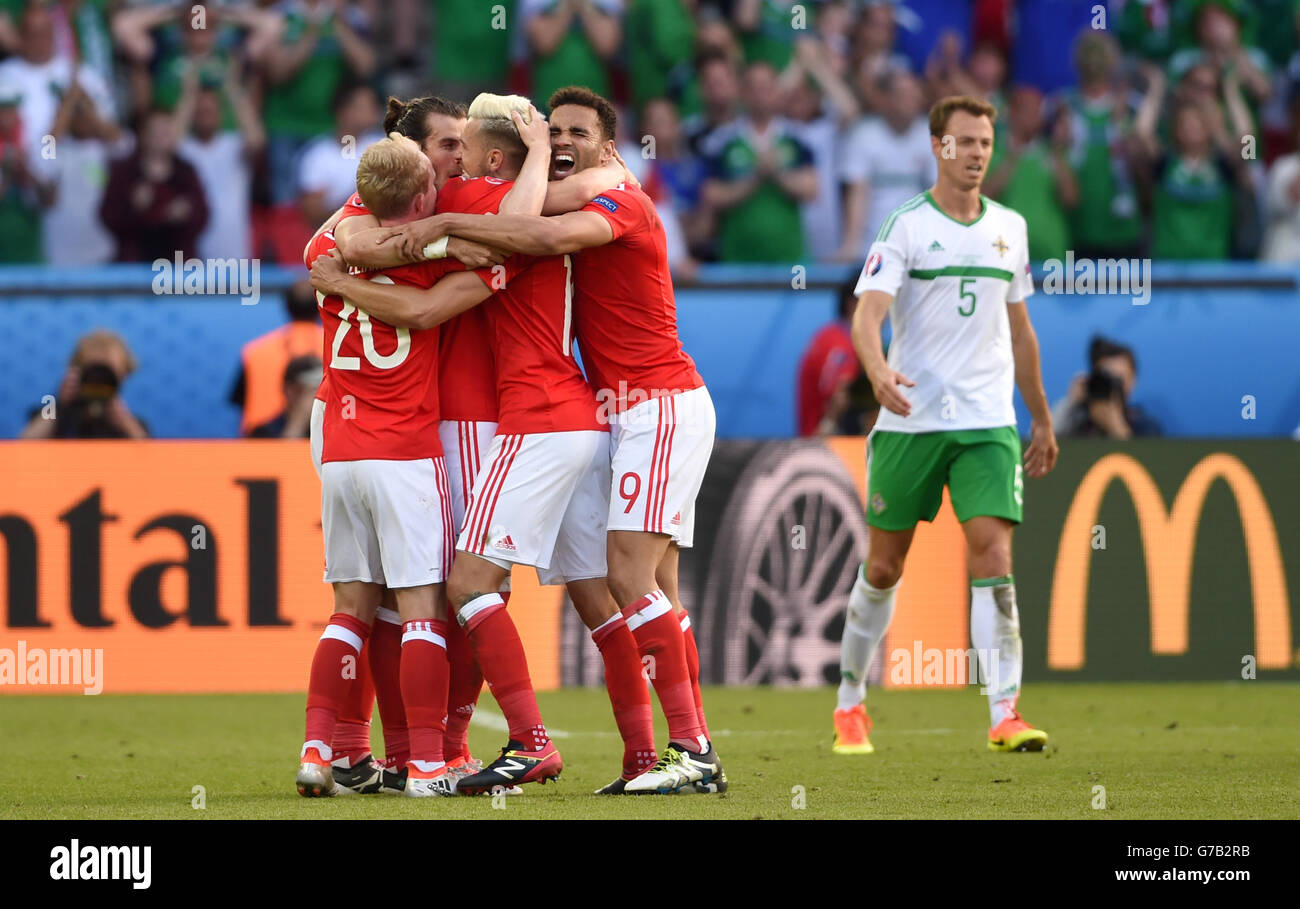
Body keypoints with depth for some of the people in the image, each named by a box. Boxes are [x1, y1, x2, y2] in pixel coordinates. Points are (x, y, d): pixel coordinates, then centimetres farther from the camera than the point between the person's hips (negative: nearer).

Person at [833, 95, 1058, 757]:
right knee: (883, 567, 6)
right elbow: (868, 311, -16)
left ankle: (1005, 716, -17)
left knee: (993, 557, -13)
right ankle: (850, 705, 23)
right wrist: (876, 367, -37)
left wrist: (1041, 418, 24)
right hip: (910, 421, -2)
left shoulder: (1009, 228, 11)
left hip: (988, 423, 2)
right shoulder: (905, 225, -3)